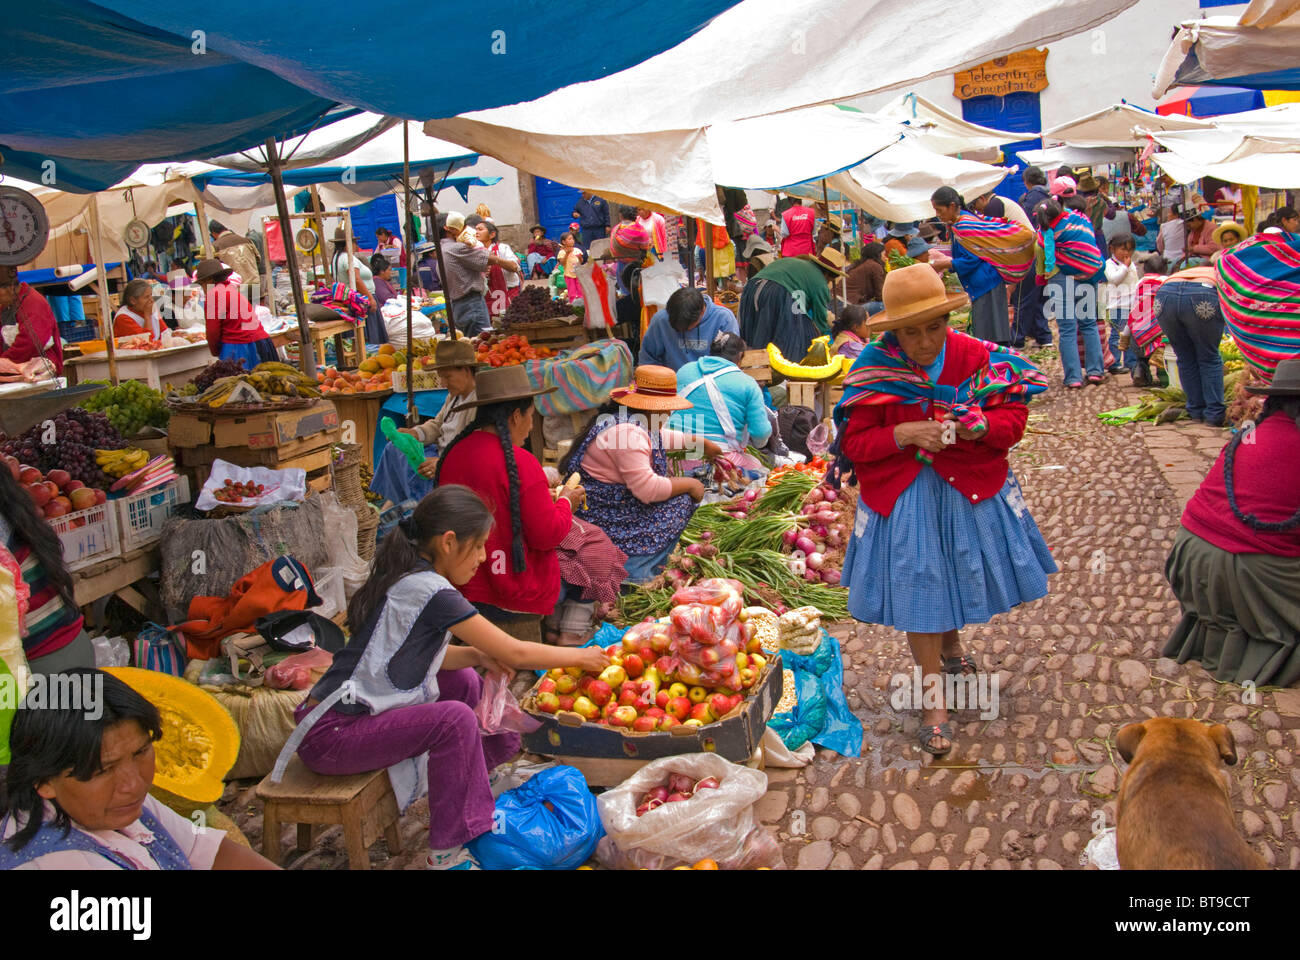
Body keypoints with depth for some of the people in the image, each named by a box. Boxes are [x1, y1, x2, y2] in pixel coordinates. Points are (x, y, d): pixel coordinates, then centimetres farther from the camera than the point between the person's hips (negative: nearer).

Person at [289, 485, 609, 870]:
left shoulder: (406, 579, 6)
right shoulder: (430, 590, -21)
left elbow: (420, 654, 15)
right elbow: (515, 654, -15)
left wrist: (477, 655, 1)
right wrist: (580, 657, -2)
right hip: (331, 737, -10)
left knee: (464, 681, 14)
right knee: (455, 720, -25)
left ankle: (485, 783, 26)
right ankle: (446, 855, -13)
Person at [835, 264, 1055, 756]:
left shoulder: (976, 357, -7)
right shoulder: (873, 370, -11)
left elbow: (1015, 416, -4)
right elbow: (854, 442, -10)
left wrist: (980, 425, -25)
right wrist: (905, 433, -26)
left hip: (972, 490, 2)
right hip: (904, 498, -2)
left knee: (961, 572, 16)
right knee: (918, 585, -1)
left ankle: (950, 643, 51)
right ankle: (932, 700, 14)